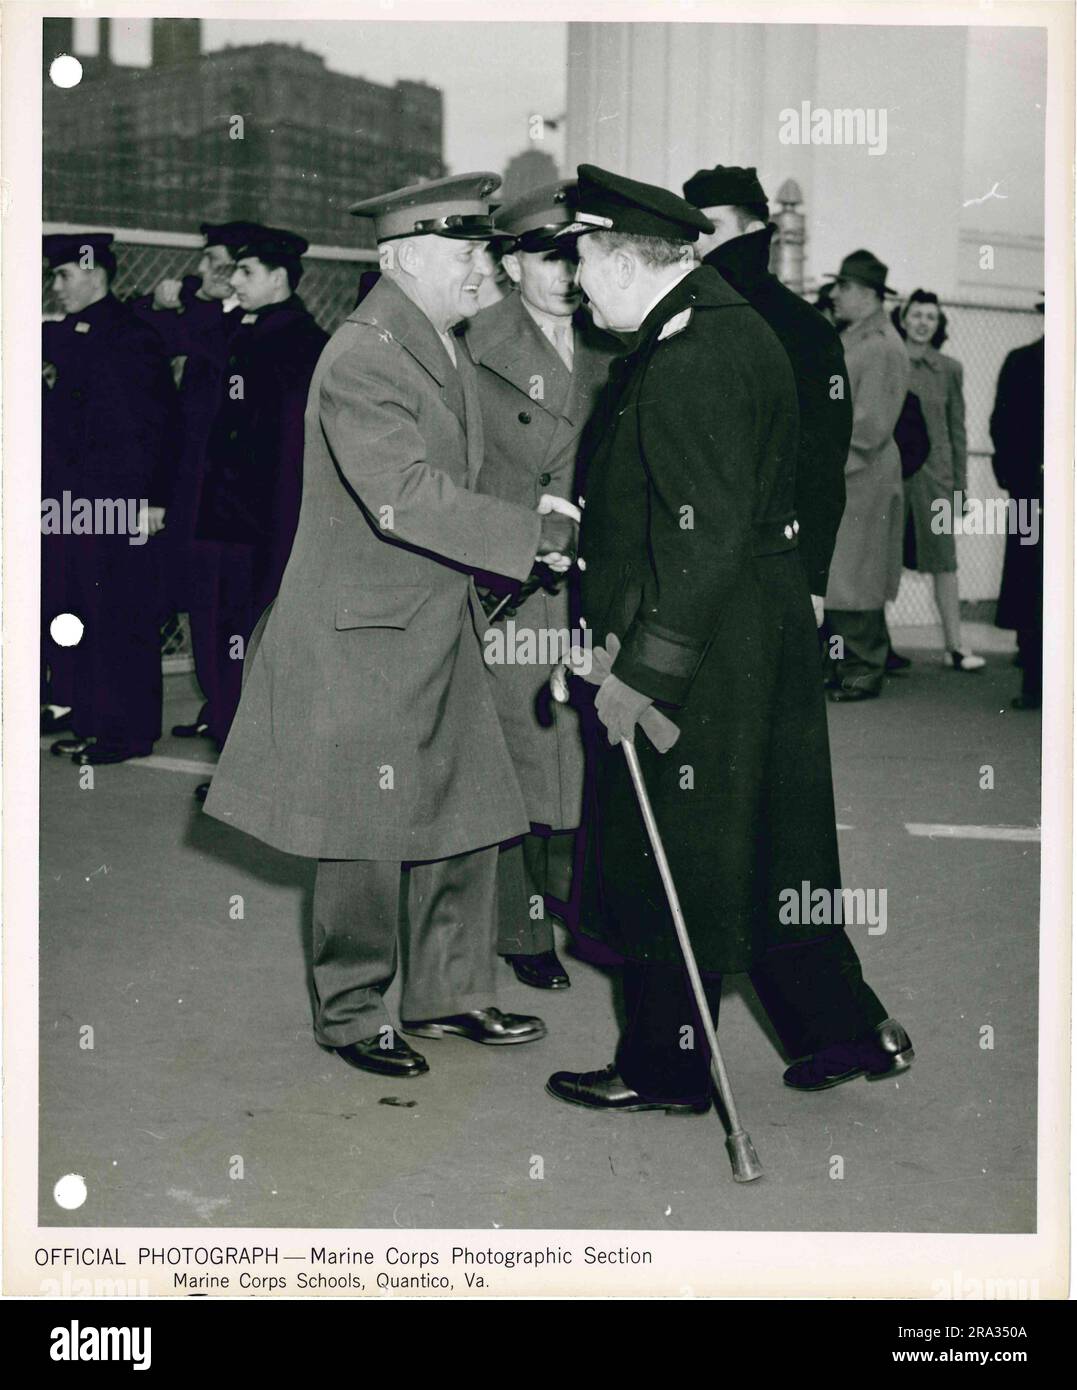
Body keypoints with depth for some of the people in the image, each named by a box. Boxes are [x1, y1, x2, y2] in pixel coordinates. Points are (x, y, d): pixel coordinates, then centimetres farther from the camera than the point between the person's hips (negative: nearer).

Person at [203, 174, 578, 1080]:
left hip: (442, 628, 9)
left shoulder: (446, 350, 12)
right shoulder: (362, 358, -19)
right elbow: (407, 498, -29)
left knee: (468, 816, 12)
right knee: (370, 836, 2)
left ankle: (451, 995, 26)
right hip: (365, 637, -9)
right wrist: (537, 533, -29)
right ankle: (352, 1013, 18)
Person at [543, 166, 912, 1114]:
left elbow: (704, 540, -25)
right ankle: (851, 1030, 27)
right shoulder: (730, 326, 11)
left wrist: (642, 672, -22)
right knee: (763, 849, 18)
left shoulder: (689, 364, -21)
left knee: (674, 865, 4)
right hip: (760, 640, 10)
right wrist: (628, 631, 17)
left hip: (701, 658, -10)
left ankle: (665, 1069, 19)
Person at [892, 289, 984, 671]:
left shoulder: (950, 369, 6)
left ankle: (954, 645, 2)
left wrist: (960, 484, 6)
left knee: (944, 559, -1)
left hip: (934, 472, 1)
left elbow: (957, 428, 9)